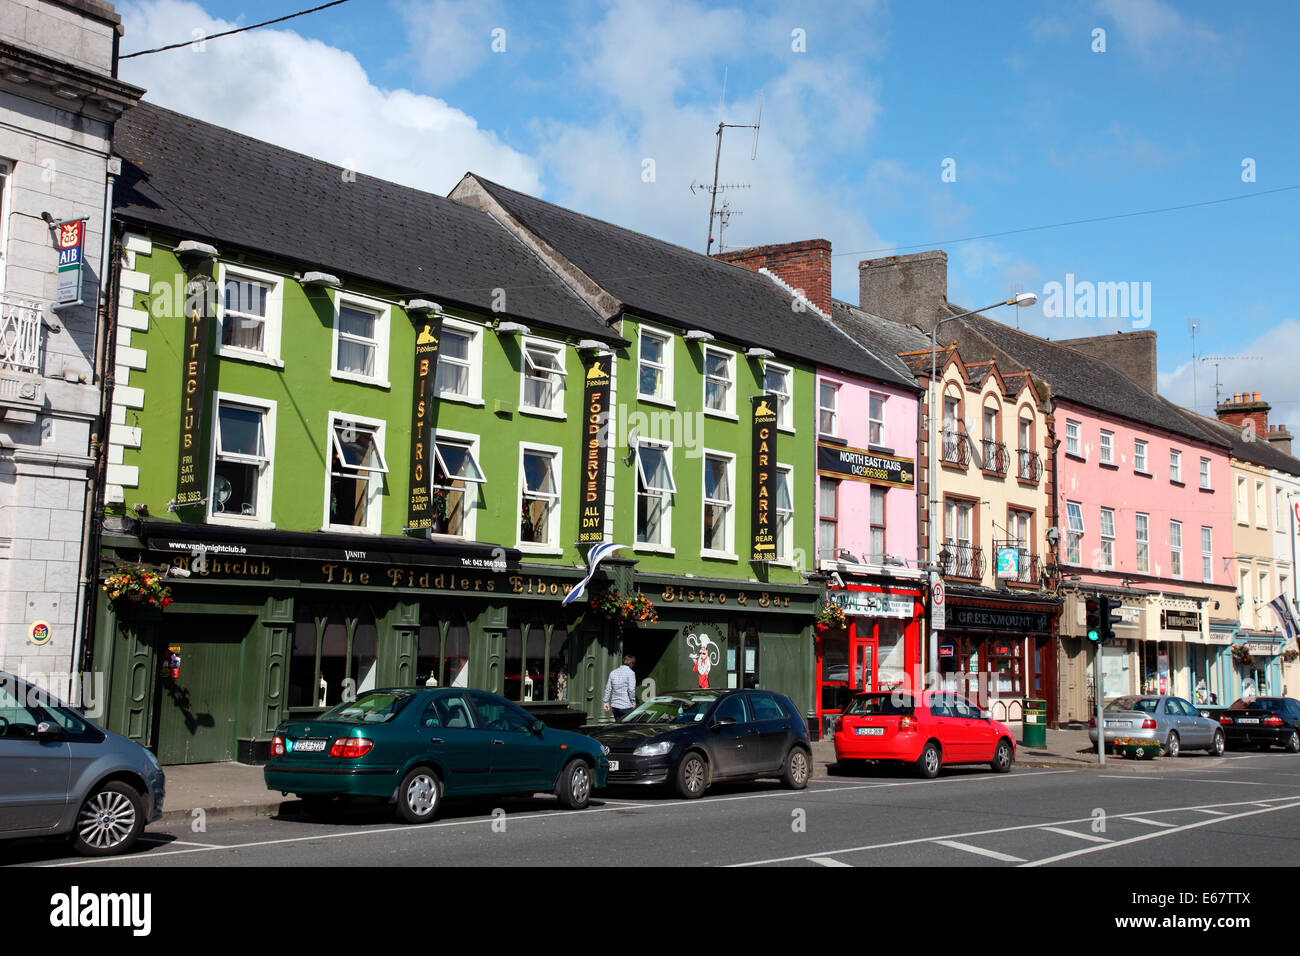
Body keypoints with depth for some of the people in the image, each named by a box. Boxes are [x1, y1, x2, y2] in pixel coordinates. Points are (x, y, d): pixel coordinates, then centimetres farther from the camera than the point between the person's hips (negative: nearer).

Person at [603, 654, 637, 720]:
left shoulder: (613, 672, 10)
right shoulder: (631, 673, -8)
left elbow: (608, 689, 11)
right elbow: (631, 689, -14)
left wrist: (606, 703, 17)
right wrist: (633, 702, -2)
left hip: (614, 706, 6)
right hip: (626, 706, -6)